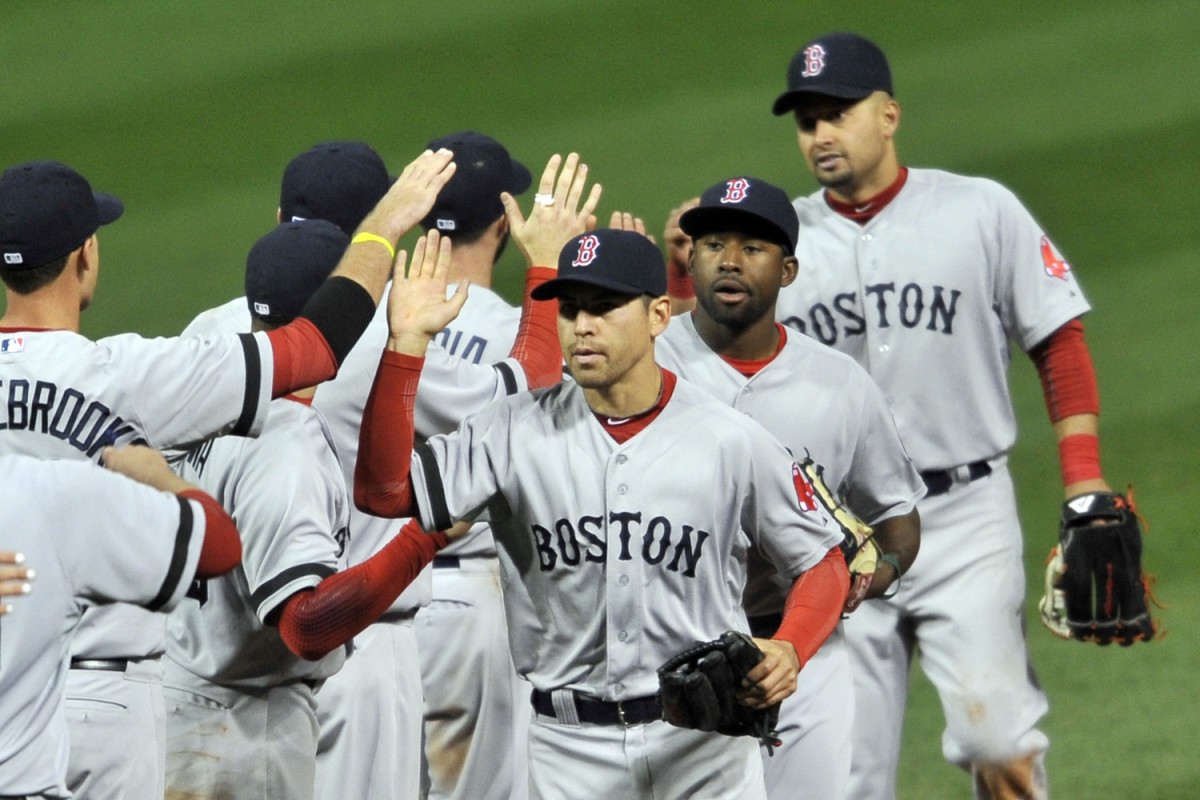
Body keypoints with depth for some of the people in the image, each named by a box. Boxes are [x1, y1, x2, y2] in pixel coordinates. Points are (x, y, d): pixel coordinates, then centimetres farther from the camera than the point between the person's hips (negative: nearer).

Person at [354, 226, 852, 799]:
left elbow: (822, 559, 6)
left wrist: (789, 651, -15)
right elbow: (385, 490, -9)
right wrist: (407, 343, -16)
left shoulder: (731, 442, -3)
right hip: (568, 747, 1)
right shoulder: (518, 432, 1)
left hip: (702, 737, -1)